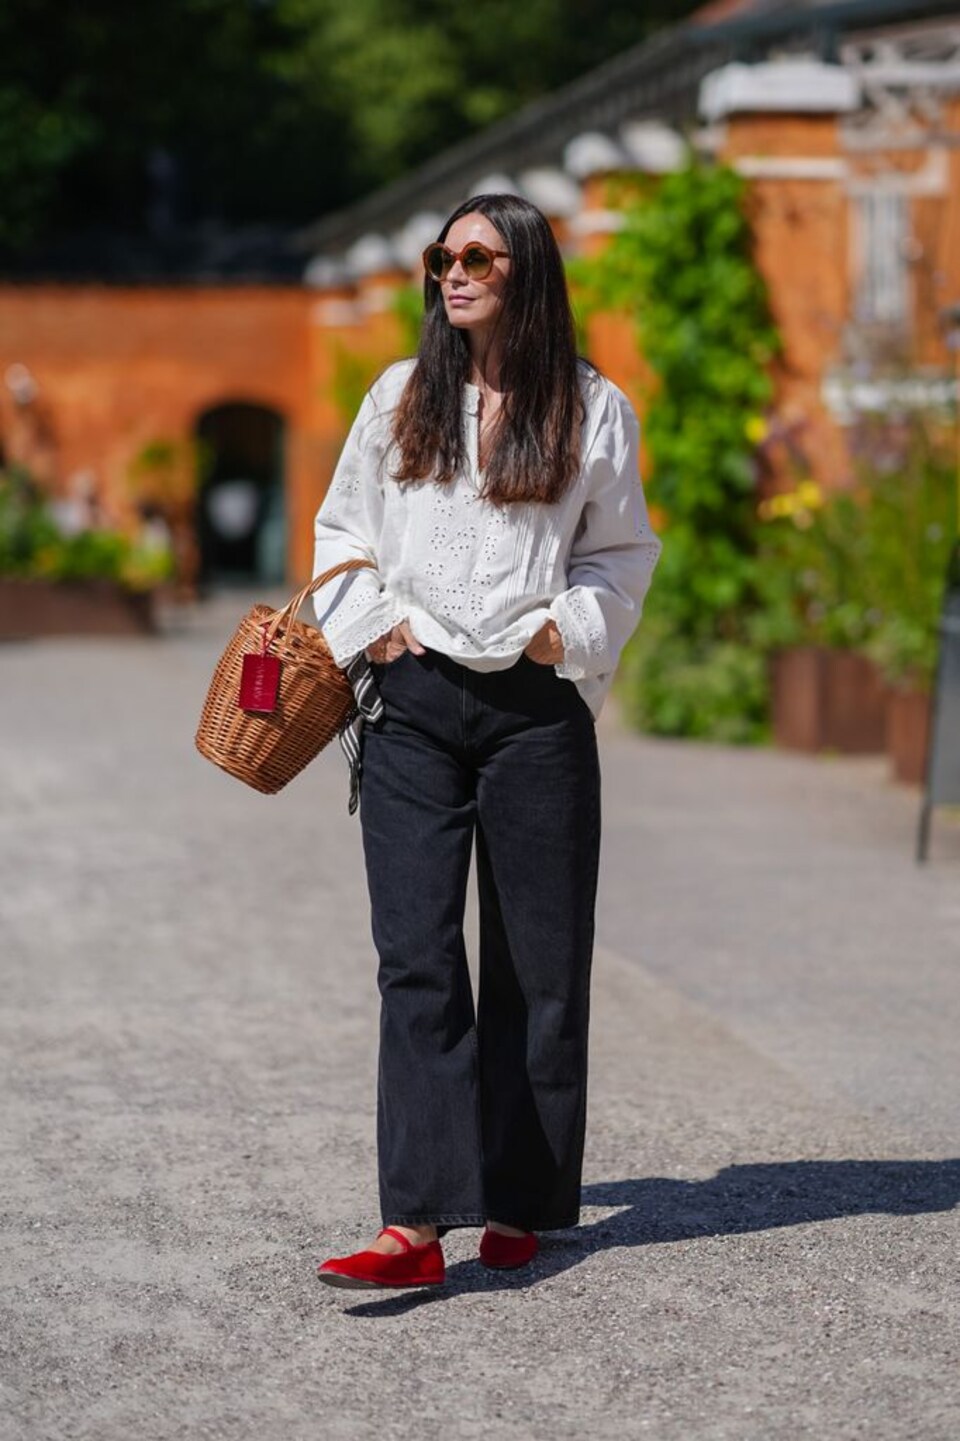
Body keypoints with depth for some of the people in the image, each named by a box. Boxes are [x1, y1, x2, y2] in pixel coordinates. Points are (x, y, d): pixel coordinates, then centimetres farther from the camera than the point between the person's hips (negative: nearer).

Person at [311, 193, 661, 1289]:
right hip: (413, 704, 1)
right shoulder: (399, 398, 11)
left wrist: (569, 630, -5)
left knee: (537, 962, 4)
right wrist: (370, 621, 1)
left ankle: (518, 1207, 14)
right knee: (417, 957, -8)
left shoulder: (593, 412, 6)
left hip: (536, 707, -1)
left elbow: (622, 555, 11)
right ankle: (417, 1221, -14)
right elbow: (343, 528, 17)